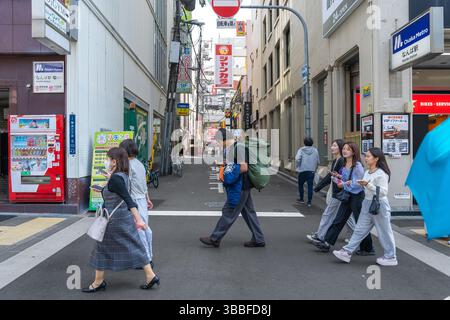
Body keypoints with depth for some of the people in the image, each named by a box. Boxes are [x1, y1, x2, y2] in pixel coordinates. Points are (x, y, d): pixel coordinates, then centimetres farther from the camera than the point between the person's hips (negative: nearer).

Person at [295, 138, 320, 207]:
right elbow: (318, 162, 5)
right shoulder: (315, 150, 4)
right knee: (310, 186, 4)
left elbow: (297, 159, -19)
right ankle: (309, 202, 3)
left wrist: (298, 166, -4)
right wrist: (315, 168, 20)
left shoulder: (301, 150, -4)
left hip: (302, 171, -1)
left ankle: (302, 199, 25)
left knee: (301, 185, 17)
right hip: (311, 171, 1)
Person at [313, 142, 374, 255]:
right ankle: (326, 243, 13)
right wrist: (339, 177, -4)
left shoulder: (357, 165, -16)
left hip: (357, 196, -8)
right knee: (339, 220, 9)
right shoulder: (344, 165, 8)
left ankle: (368, 249, 18)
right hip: (347, 195, 8)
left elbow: (357, 184, -19)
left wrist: (344, 185, -11)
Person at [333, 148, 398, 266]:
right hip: (367, 203, 8)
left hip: (379, 204, -8)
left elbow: (384, 192, -23)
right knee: (360, 230, 8)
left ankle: (391, 258, 19)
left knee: (384, 232, 5)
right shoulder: (367, 172, 10)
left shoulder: (381, 174, -16)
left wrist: (368, 185, -28)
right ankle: (347, 252, 10)